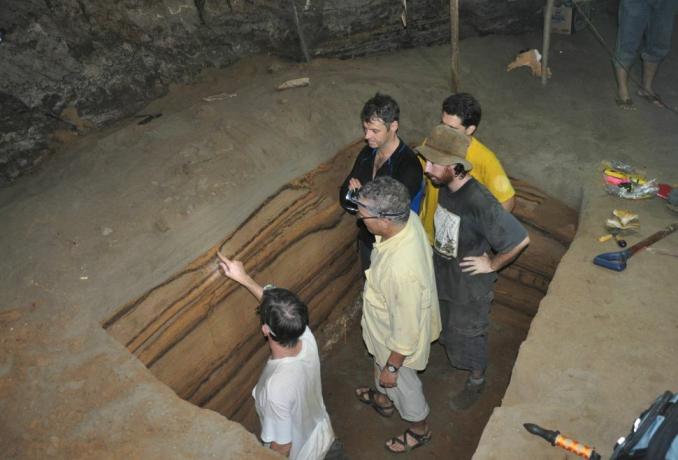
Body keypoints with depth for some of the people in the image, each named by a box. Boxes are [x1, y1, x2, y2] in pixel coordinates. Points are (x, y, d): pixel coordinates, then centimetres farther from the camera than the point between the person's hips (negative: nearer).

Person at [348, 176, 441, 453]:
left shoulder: (401, 270, -48)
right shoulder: (407, 218, -24)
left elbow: (406, 332, -31)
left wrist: (391, 368, -18)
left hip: (398, 341, -8)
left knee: (401, 384, 24)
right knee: (379, 364, 37)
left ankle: (419, 430, 57)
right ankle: (383, 399, 70)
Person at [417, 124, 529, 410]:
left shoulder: (479, 202, -36)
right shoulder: (445, 186, -11)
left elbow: (520, 239, -31)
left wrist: (492, 264, -19)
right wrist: (438, 252, 9)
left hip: (469, 285, -6)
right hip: (443, 275, 7)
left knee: (468, 335, 16)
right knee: (448, 326, 29)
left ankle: (476, 381, 42)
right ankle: (454, 356, 59)